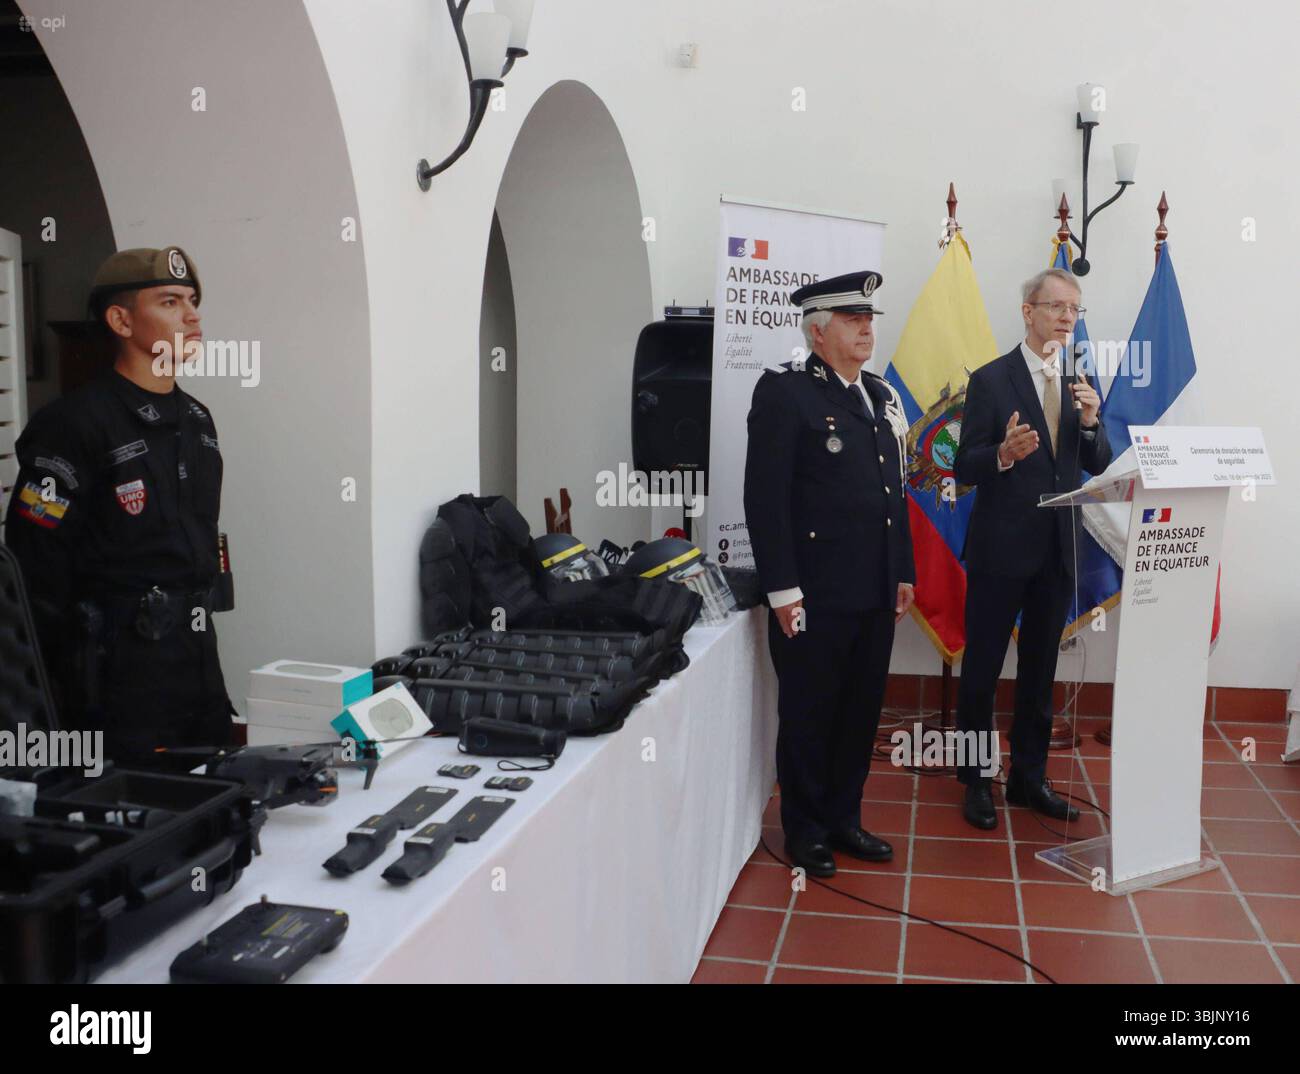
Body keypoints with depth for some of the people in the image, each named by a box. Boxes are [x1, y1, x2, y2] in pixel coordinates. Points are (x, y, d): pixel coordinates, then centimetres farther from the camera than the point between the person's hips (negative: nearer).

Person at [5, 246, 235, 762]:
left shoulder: (196, 420, 10)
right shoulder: (76, 424, -14)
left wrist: (198, 641, 17)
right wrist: (69, 675, -10)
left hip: (201, 663, 8)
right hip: (119, 679, -7)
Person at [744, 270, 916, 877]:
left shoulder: (882, 396, 14)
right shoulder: (784, 392, -9)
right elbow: (765, 497, -13)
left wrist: (903, 572, 16)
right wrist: (783, 590, -16)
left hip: (875, 595, 7)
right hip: (814, 596, -7)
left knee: (861, 713, 15)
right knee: (808, 717, 7)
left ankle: (843, 819, 31)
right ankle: (805, 830, 23)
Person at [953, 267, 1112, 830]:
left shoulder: (1079, 385, 9)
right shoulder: (991, 380, -6)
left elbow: (1099, 466, 8)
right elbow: (966, 468, -9)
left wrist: (1090, 421, -10)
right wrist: (1004, 453, -29)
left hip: (1057, 549, 5)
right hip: (1000, 548, -5)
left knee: (1040, 668, 14)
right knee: (982, 667, 3)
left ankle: (1029, 777, 27)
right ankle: (976, 780, 18)